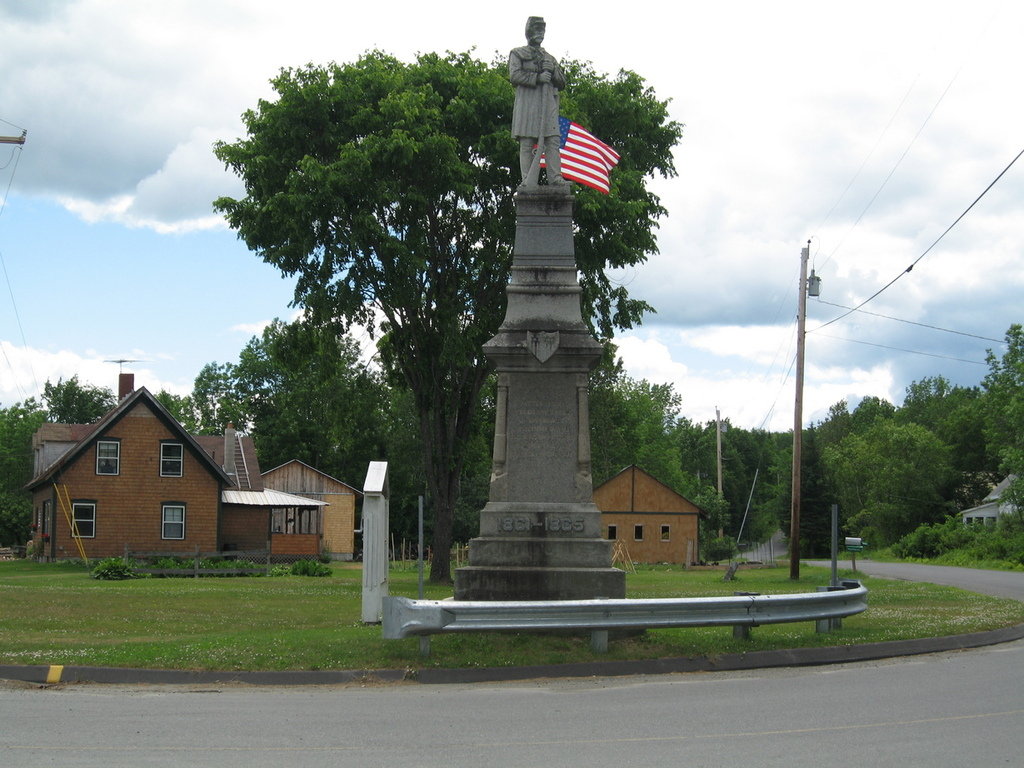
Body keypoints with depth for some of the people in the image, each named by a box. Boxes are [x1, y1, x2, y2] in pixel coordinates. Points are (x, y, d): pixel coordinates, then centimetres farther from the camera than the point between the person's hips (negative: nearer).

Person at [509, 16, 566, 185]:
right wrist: (537, 78, -13)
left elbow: (562, 83, 20)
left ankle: (555, 178, -14)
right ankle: (528, 180, -11)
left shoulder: (549, 58, 27)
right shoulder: (517, 54, 13)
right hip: (527, 102, -4)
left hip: (548, 103, 4)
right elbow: (514, 75, -4)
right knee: (527, 144, -8)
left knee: (553, 141, -8)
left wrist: (552, 70, 1)